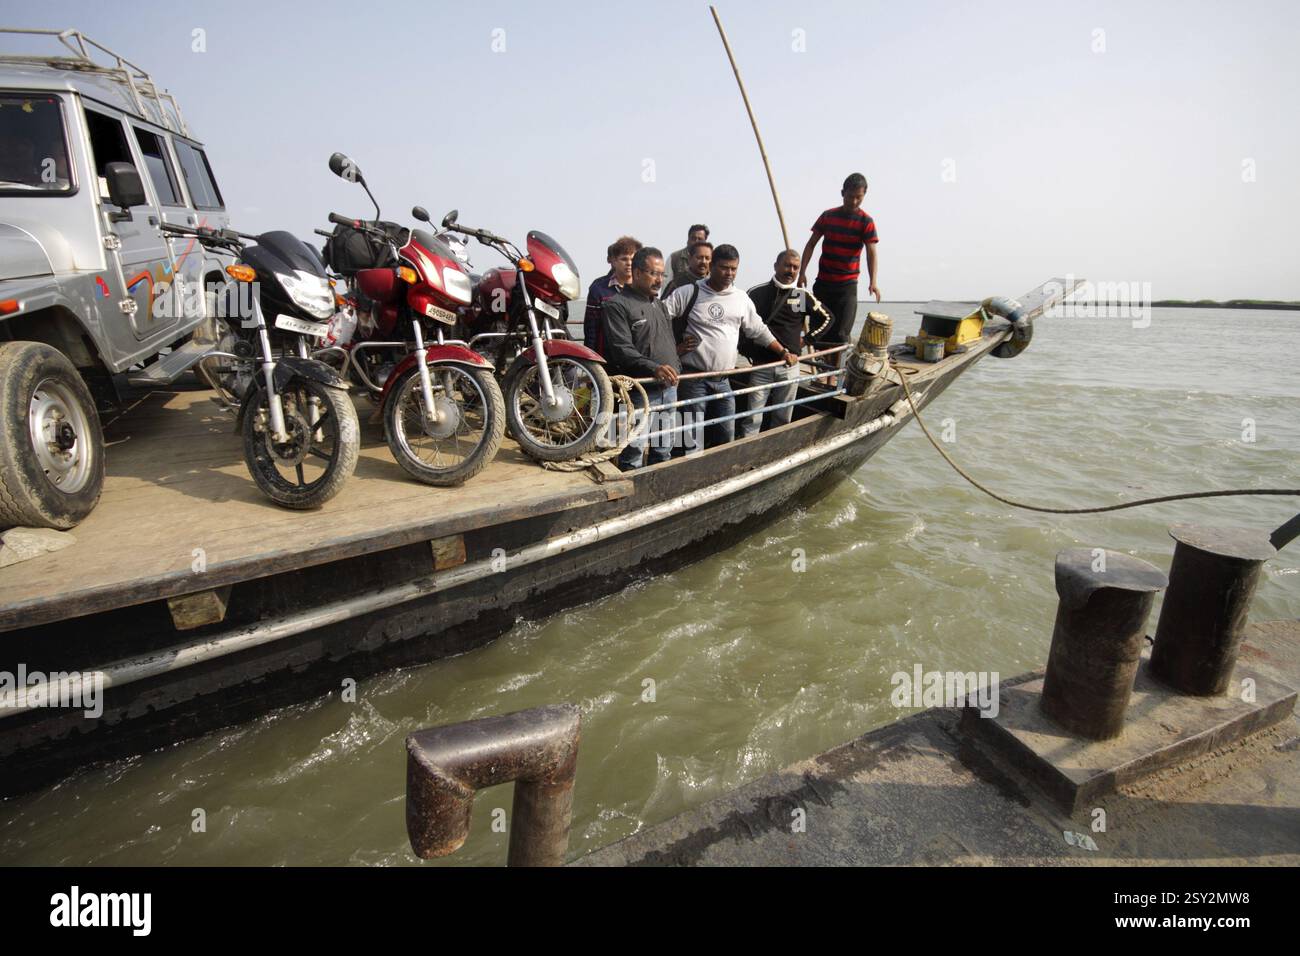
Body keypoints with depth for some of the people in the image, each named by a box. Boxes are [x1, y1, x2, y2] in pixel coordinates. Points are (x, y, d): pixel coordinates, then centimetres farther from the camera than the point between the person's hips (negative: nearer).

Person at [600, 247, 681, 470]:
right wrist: (654, 368, -29)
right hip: (640, 391, -8)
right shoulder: (617, 304, -7)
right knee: (632, 454, -6)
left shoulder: (660, 304, 21)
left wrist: (676, 368, 16)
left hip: (669, 389, 8)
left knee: (663, 452, 15)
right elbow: (621, 349, -19)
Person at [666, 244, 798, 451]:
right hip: (693, 377, -5)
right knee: (694, 438, -4)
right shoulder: (689, 293, -4)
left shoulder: (742, 299, 11)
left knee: (726, 437, 7)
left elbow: (759, 331, 20)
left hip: (723, 380, 5)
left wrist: (783, 352, 20)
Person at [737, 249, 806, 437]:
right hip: (761, 366, -3)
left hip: (789, 367, 3)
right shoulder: (757, 293, -1)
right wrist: (745, 349, 0)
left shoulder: (803, 296, 6)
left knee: (782, 419, 8)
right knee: (753, 419, -5)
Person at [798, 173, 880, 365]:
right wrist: (802, 273, -4)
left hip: (847, 285, -2)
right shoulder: (828, 216, 3)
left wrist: (872, 282, -29)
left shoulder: (866, 222, -5)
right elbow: (811, 244, 6)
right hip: (823, 282, 3)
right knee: (821, 329, 6)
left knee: (840, 333, -4)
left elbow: (871, 252, -14)